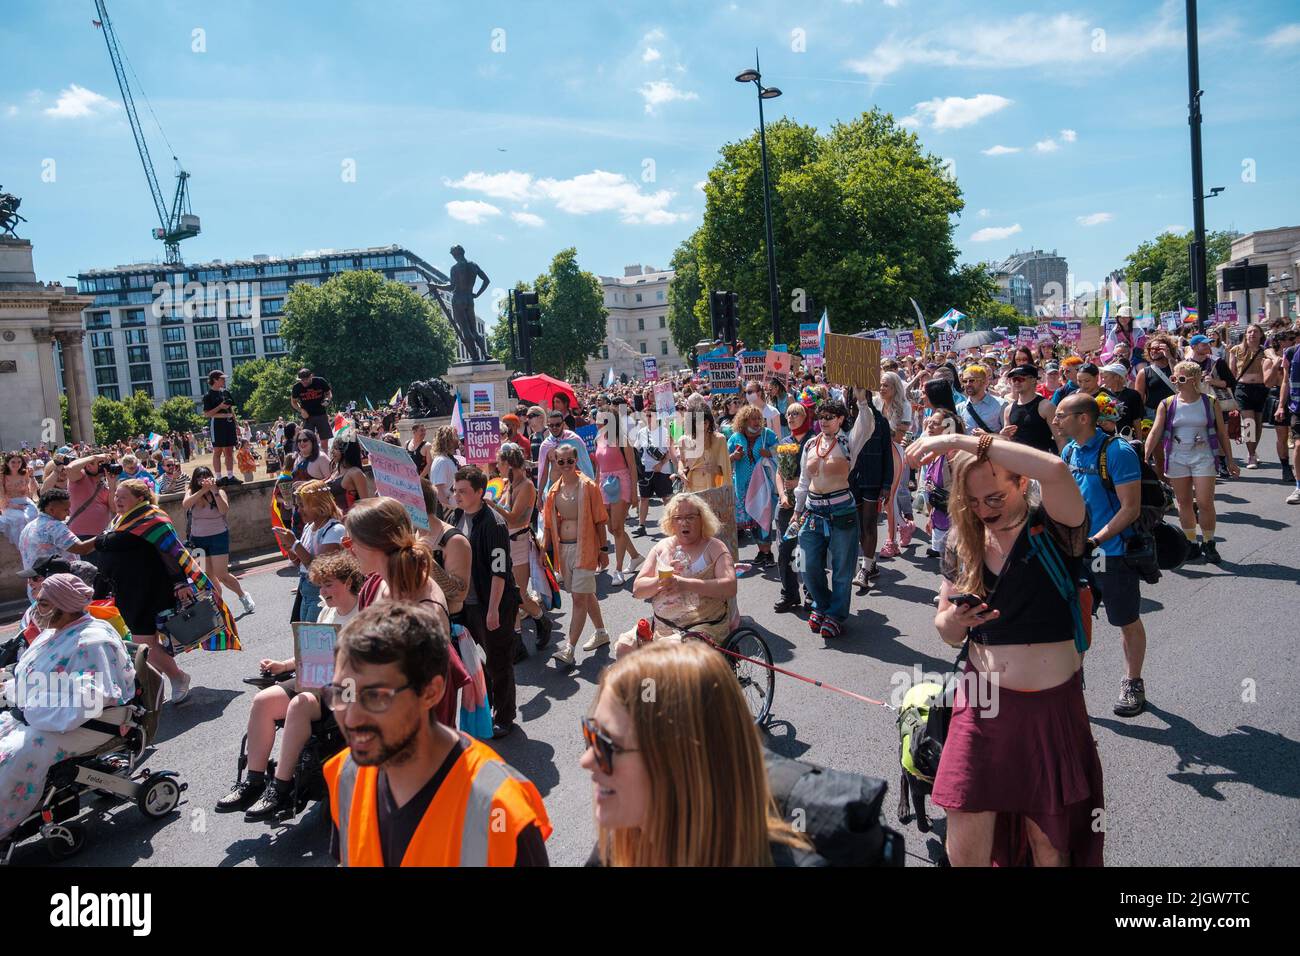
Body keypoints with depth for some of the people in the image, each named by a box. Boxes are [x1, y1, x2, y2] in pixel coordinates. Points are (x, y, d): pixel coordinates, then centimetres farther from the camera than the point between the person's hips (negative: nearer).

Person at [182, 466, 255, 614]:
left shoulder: (218, 492, -5)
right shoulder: (192, 492, 3)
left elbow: (224, 509, -22)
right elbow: (185, 504, -19)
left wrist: (214, 490, -26)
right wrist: (202, 490, -25)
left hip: (218, 537, -3)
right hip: (198, 539, 3)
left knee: (221, 575, -7)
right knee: (208, 575, 6)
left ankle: (244, 595, 15)